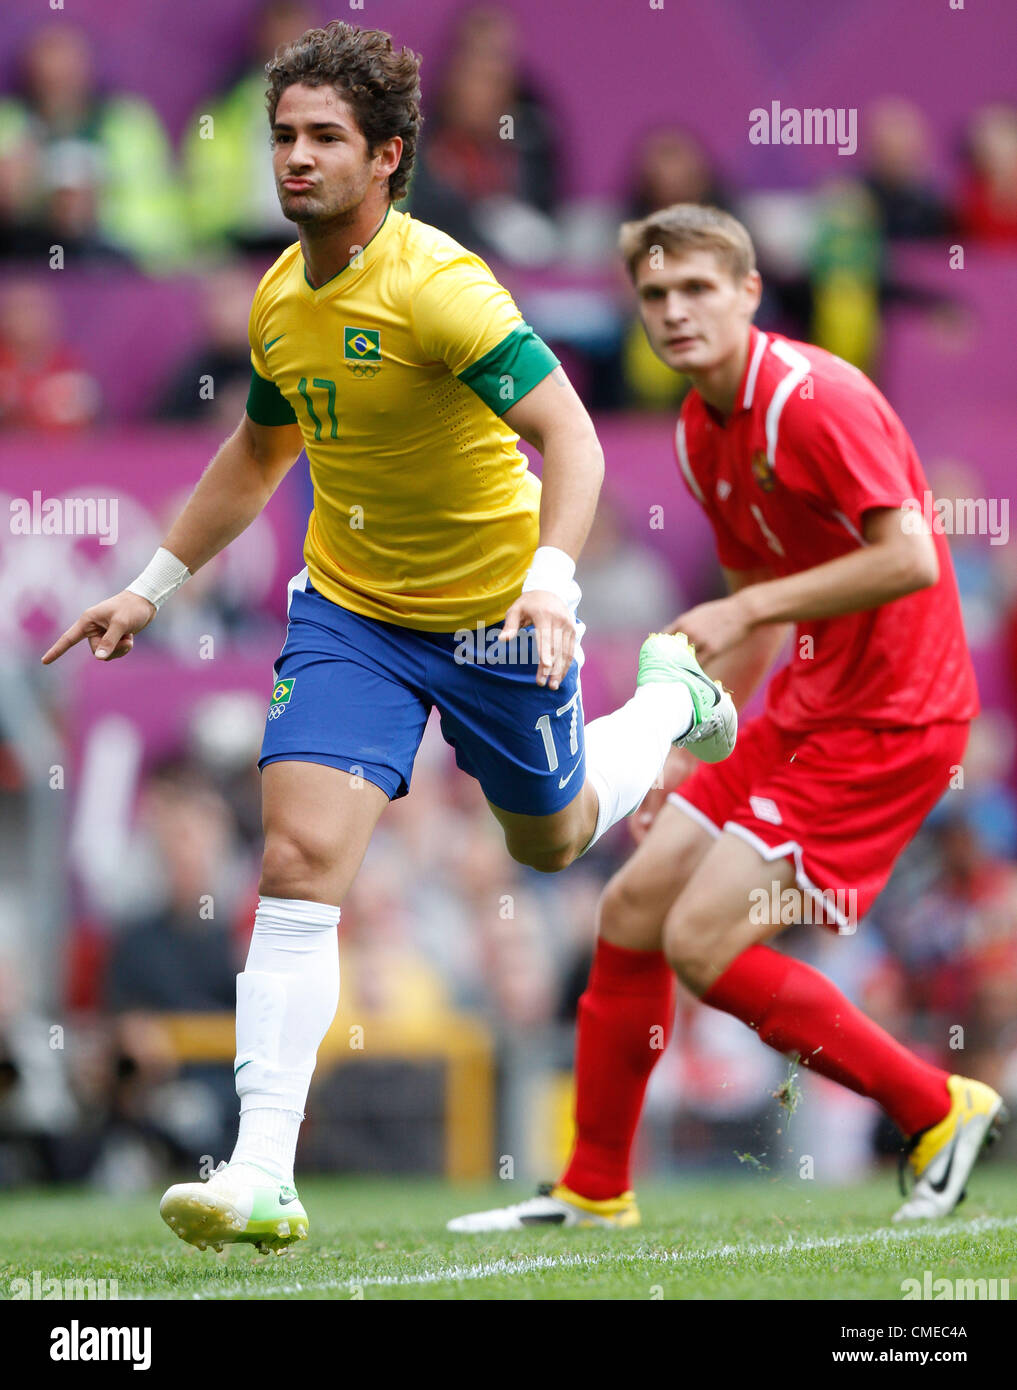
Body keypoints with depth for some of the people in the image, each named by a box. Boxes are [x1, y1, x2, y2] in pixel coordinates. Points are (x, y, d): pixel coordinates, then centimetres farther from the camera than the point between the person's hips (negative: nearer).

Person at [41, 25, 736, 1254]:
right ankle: (262, 1173, -19)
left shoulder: (434, 284, -23)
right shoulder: (279, 300, -1)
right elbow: (258, 453, 18)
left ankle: (668, 696, 50)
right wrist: (151, 589, 17)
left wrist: (550, 577, -43)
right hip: (346, 606, 4)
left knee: (550, 841, 17)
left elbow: (568, 432, -28)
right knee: (299, 855, -15)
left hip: (492, 611, -4)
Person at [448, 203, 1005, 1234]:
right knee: (633, 910, 8)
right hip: (803, 709, 9)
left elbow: (911, 559, -27)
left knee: (704, 942, -14)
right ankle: (594, 1194, 20)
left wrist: (747, 610, -22)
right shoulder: (701, 432, 11)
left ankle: (938, 1111, 0)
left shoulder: (814, 398, -18)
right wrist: (684, 753, 18)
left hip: (887, 719, -9)